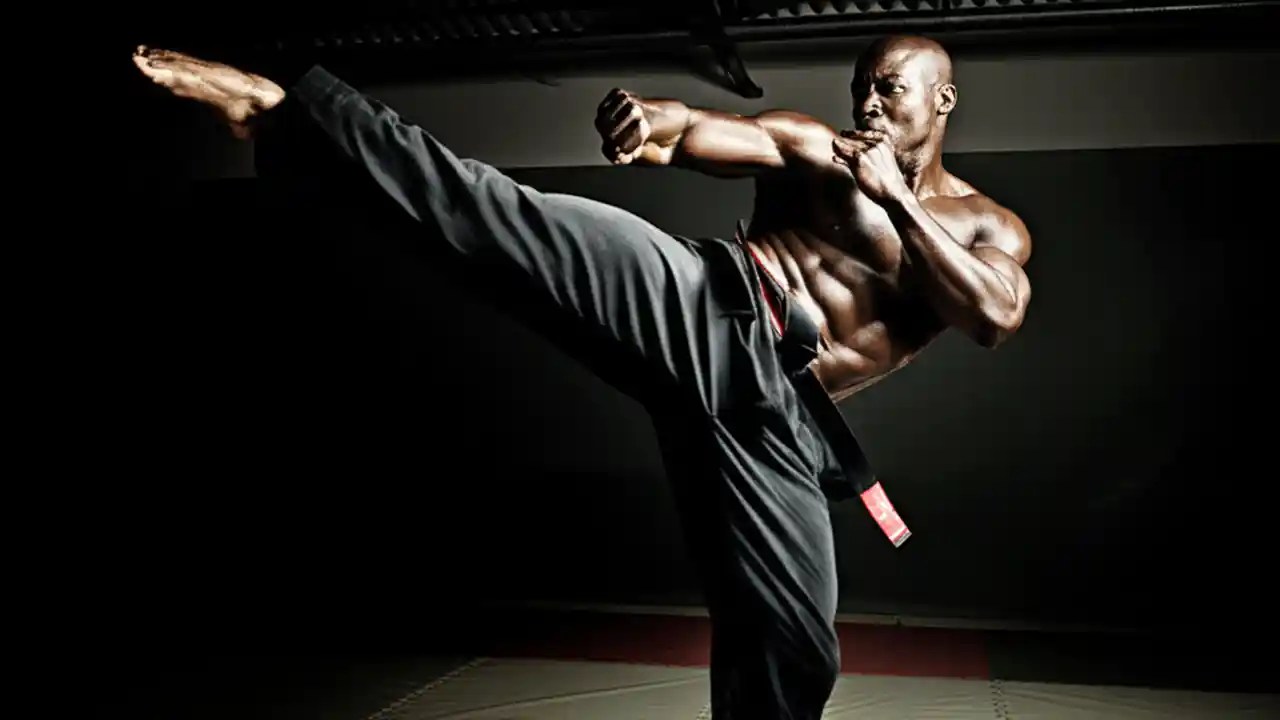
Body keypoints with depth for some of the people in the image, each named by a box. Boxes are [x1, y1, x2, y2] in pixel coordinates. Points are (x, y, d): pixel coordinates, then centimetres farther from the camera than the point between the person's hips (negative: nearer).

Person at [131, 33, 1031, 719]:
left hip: (773, 409, 2)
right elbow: (693, 130, -2)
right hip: (701, 303, -1)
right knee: (497, 209, -23)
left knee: (792, 646, 2)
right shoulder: (809, 145, 16)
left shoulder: (990, 228, 19)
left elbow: (996, 315, -4)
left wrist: (898, 201, -9)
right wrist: (647, 116, -26)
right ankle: (278, 108, -25)